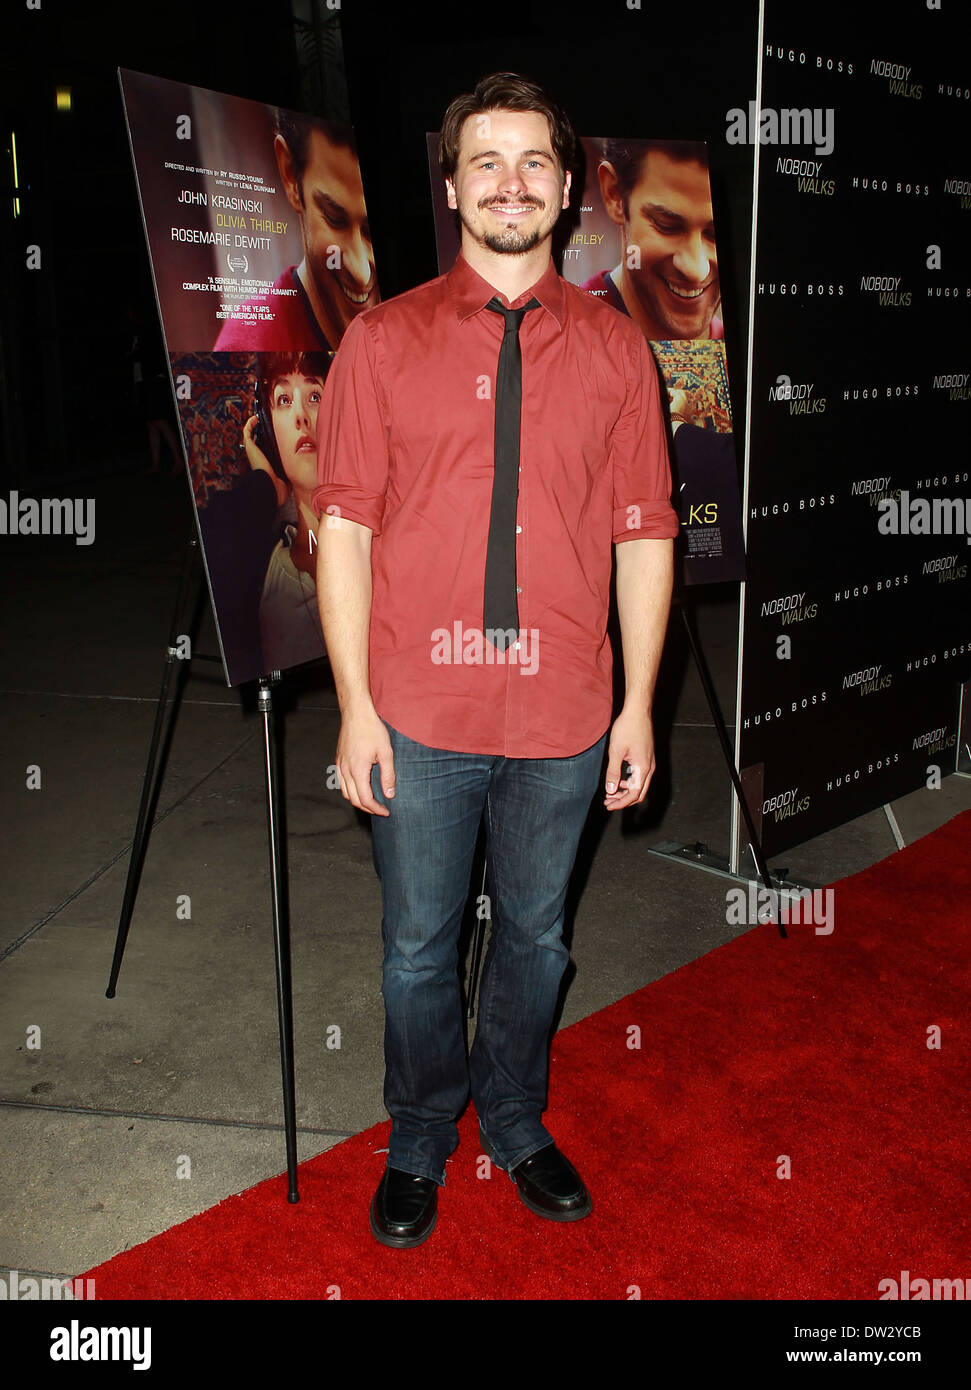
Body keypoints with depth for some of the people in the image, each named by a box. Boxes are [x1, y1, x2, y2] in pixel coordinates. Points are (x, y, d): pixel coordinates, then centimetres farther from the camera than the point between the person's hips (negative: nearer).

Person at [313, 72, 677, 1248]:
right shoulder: (383, 342, -1)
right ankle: (419, 1144, 38)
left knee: (535, 937, 18)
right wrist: (355, 705, -7)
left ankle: (515, 1122, 43)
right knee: (417, 949, 13)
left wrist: (638, 704, 0)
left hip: (562, 717, 1)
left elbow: (645, 533, 2)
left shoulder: (614, 349, 2)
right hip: (419, 716, -1)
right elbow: (343, 527, -3)